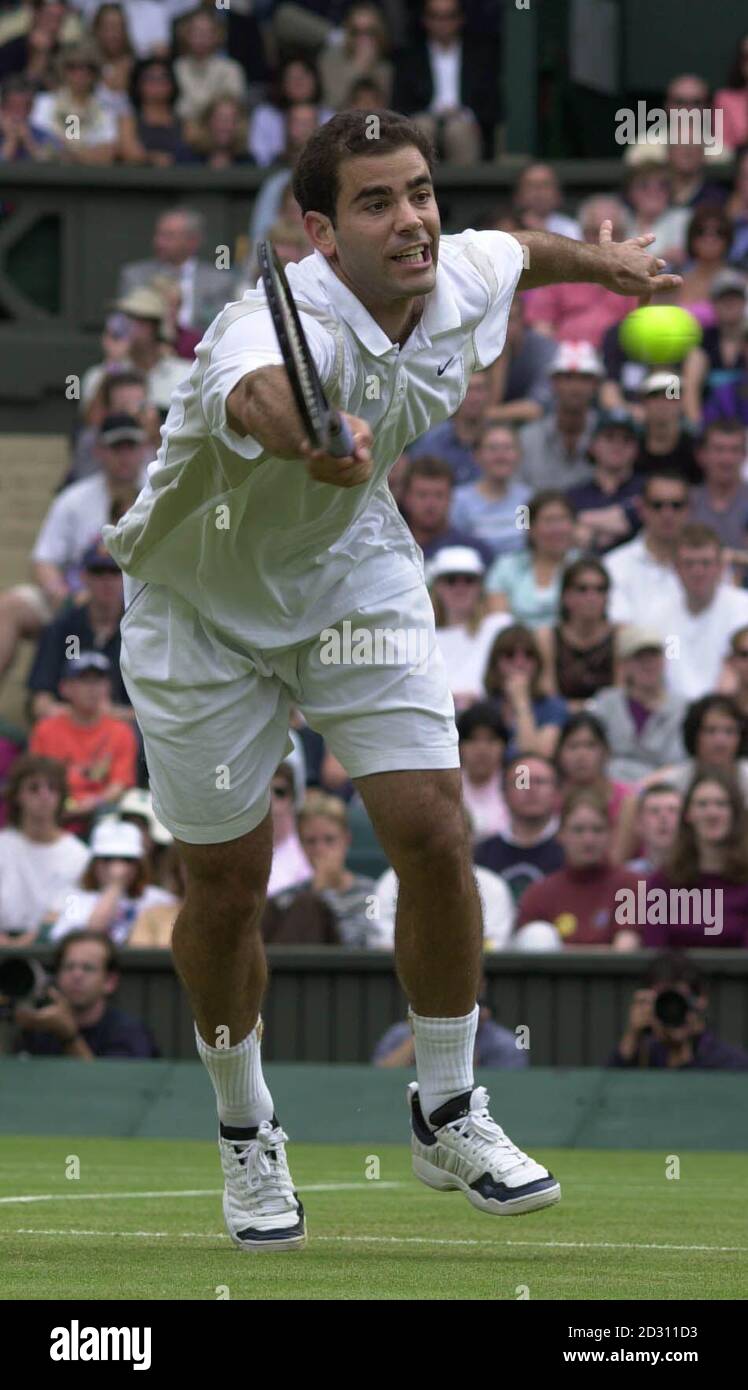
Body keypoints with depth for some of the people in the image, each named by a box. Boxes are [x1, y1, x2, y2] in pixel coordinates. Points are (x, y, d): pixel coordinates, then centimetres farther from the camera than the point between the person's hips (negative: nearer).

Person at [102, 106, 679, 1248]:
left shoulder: (464, 281, -17)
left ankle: (448, 1115, 13)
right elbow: (255, 395, -65)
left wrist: (603, 260, 29)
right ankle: (246, 1132, 29)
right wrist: (304, 434, -88)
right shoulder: (279, 325, -38)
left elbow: (517, 250, 10)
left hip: (355, 577, 4)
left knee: (436, 841, -8)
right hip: (206, 608, -4)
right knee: (226, 888, 4)